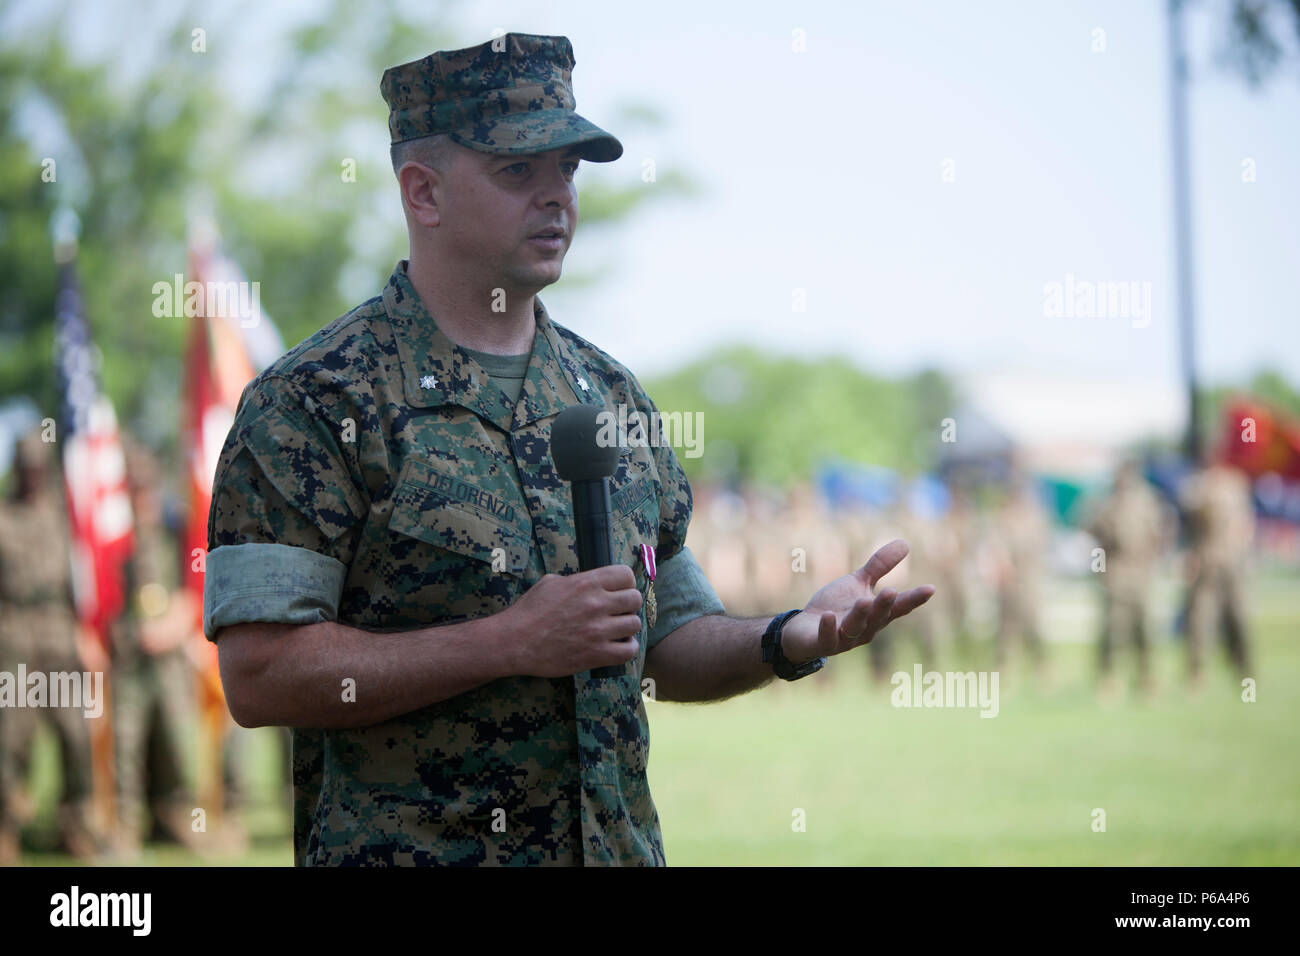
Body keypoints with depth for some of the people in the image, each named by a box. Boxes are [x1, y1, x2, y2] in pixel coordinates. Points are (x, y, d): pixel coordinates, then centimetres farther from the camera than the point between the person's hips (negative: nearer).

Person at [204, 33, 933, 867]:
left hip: (620, 844, 5)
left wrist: (792, 640, -3)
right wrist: (511, 641, -19)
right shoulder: (315, 399, -8)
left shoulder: (610, 392, 10)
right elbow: (259, 675, -16)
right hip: (406, 849, -5)